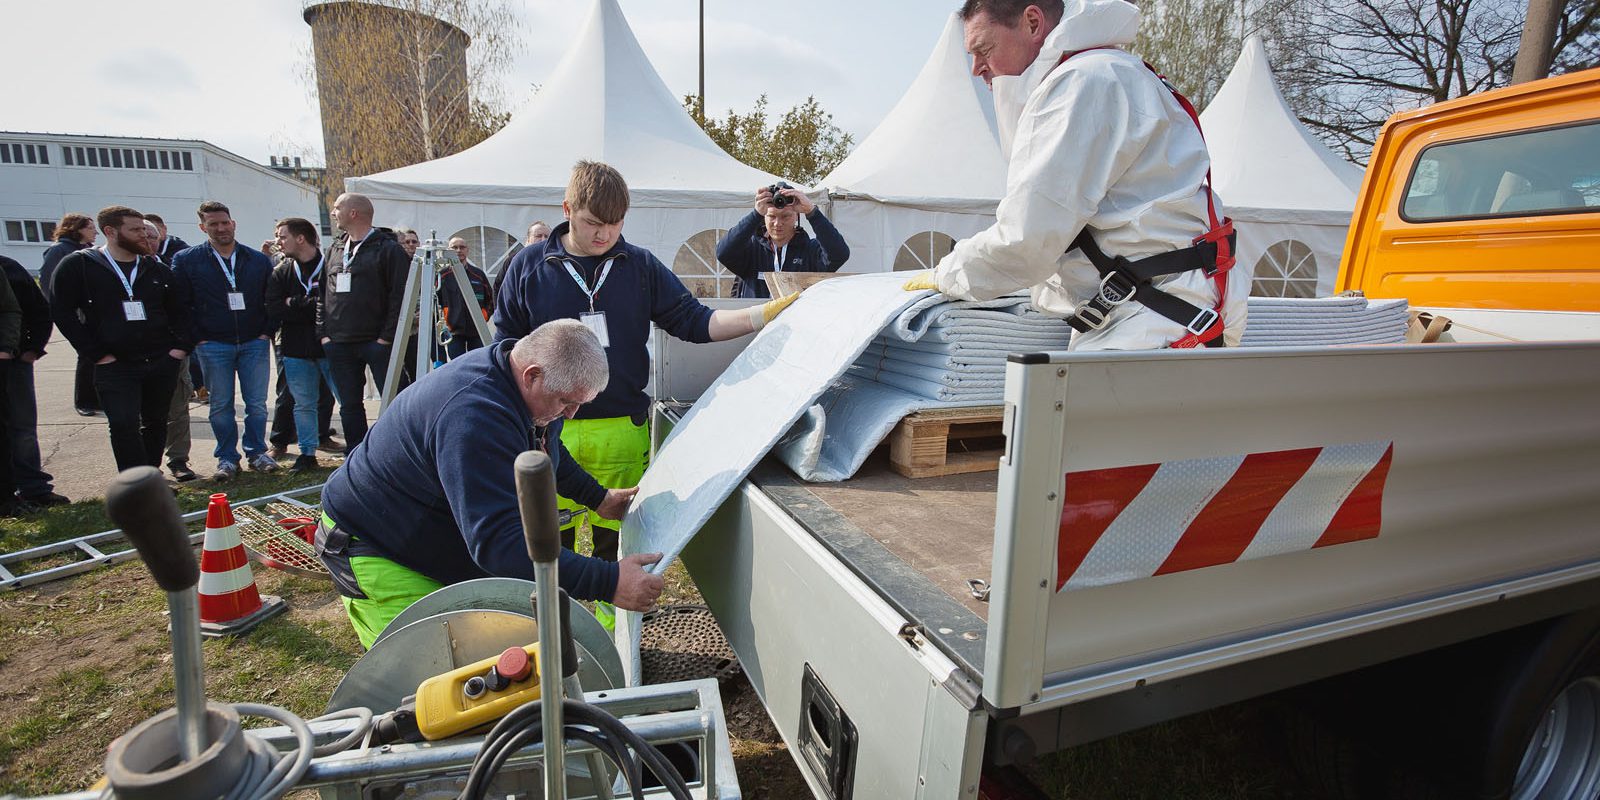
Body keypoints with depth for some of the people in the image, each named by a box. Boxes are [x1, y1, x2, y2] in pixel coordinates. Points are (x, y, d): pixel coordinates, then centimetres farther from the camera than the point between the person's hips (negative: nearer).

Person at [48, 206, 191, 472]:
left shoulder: (157, 269, 10)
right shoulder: (78, 266, -1)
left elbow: (180, 311, 15)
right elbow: (62, 312, -2)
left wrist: (181, 347, 1)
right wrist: (98, 354, -8)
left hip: (162, 363, 3)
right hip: (116, 367, -3)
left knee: (156, 424, 10)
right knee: (124, 426, -11)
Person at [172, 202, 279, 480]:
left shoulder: (259, 260, 7)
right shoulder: (186, 260, 2)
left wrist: (267, 331, 1)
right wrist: (196, 338, -5)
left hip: (254, 343, 1)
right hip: (212, 346, -1)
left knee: (257, 403, 3)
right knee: (221, 406, 5)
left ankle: (257, 453, 16)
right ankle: (227, 458, 15)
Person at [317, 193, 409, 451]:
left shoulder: (389, 249, -4)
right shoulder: (334, 250, 17)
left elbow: (400, 296, -11)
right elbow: (323, 294, 18)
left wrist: (387, 337, -15)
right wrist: (323, 332, 7)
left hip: (378, 343, -6)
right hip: (339, 344, 7)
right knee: (350, 406, 10)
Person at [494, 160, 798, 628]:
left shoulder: (640, 266, 6)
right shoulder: (529, 265, 4)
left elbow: (693, 322, 3)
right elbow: (506, 344, 10)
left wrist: (766, 314, -9)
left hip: (624, 430, 1)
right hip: (551, 431, 0)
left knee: (618, 545, 11)